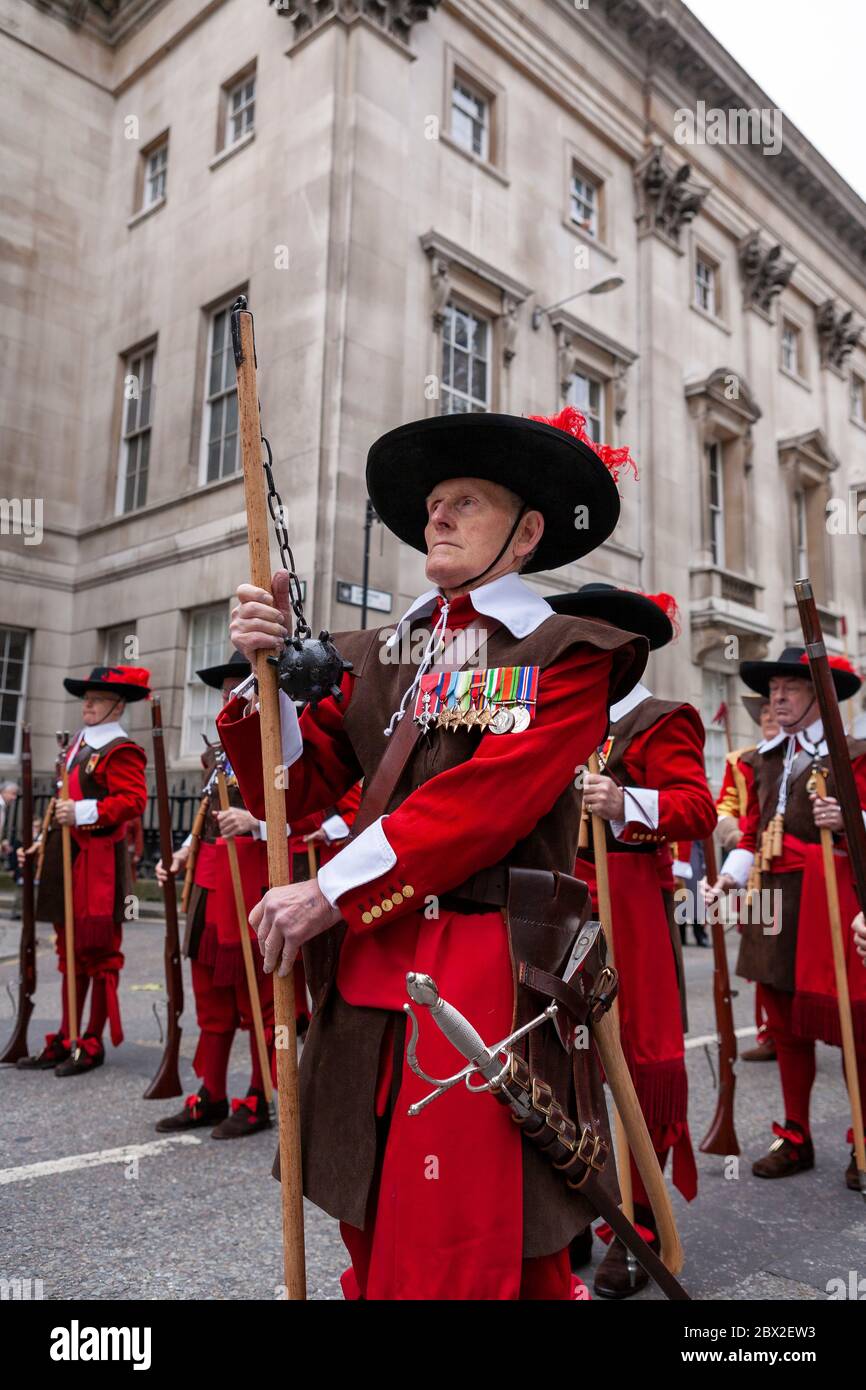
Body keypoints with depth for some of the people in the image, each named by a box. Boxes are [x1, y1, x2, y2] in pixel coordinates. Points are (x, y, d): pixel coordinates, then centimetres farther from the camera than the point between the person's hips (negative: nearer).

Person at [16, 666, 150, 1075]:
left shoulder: (121, 751, -11)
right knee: (70, 952, 14)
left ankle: (92, 1045, 11)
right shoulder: (78, 744, 18)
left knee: (99, 953, 1)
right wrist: (48, 837, 21)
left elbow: (133, 800, -23)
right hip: (67, 859, 9)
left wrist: (82, 811, -30)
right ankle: (65, 1041, 24)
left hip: (98, 863, -9)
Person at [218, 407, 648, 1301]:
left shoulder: (566, 651, -1)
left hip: (490, 984, -5)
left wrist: (331, 892, -15)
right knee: (375, 1242, 17)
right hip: (367, 978, 5)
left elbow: (489, 801, -15)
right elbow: (289, 790, 9)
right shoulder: (380, 658, 14)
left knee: (467, 1260, 3)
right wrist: (265, 671, -6)